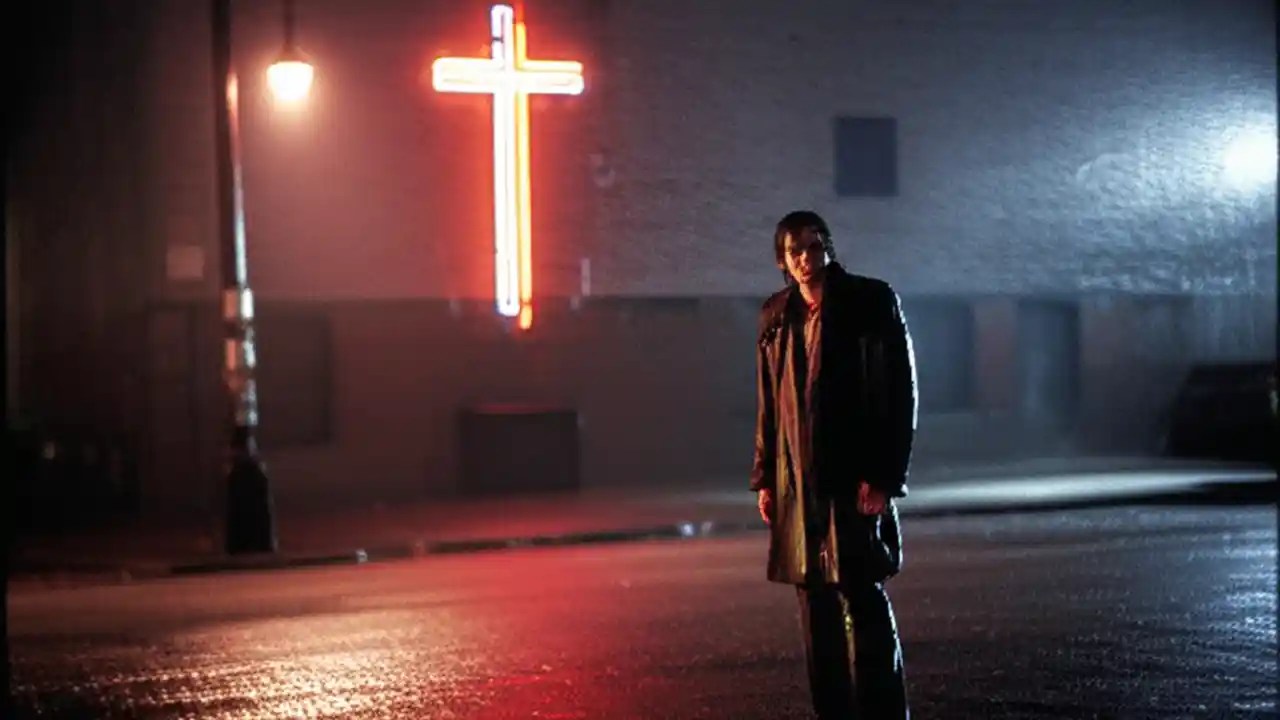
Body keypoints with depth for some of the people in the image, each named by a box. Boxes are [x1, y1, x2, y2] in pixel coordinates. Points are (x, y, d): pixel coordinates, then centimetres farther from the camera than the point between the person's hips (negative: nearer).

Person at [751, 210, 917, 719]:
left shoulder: (871, 302, -3)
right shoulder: (776, 317, 11)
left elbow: (901, 394, -6)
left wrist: (884, 477, -13)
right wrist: (765, 479, 10)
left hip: (856, 480, -5)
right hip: (798, 483, 5)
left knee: (864, 599, -6)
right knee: (816, 604, 7)